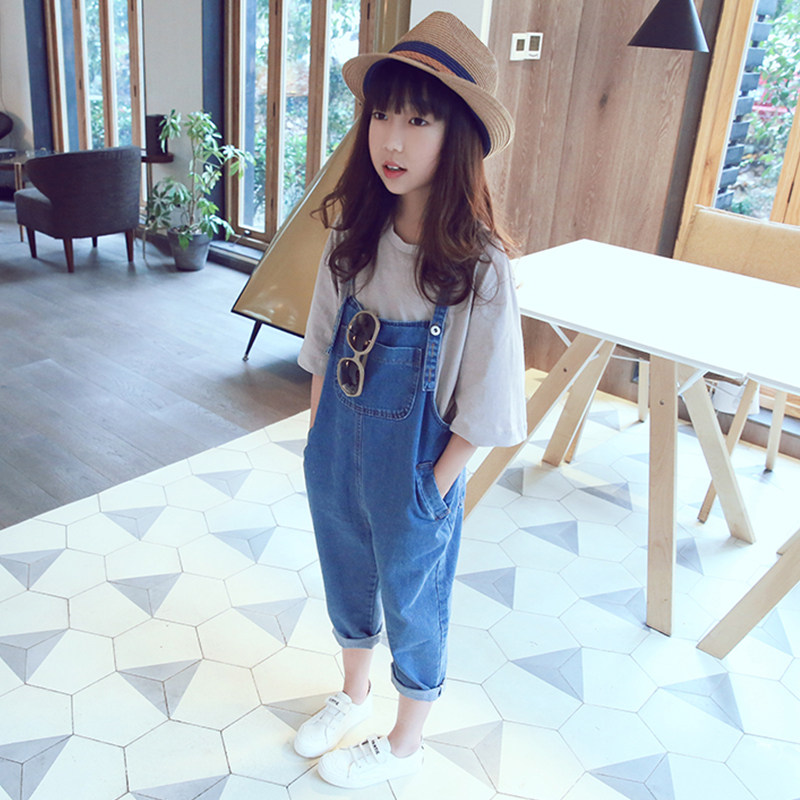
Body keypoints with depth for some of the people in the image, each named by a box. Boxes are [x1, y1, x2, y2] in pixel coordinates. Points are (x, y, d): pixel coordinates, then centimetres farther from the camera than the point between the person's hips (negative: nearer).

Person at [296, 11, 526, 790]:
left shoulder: (476, 262, -22)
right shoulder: (353, 229, -7)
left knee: (411, 604, 17)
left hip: (414, 469, -5)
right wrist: (320, 432, 4)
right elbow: (324, 343, 4)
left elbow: (482, 401, -16)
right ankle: (353, 695, 54)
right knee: (346, 580, 25)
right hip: (336, 452, 5)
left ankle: (406, 742, 43)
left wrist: (433, 487, -13)